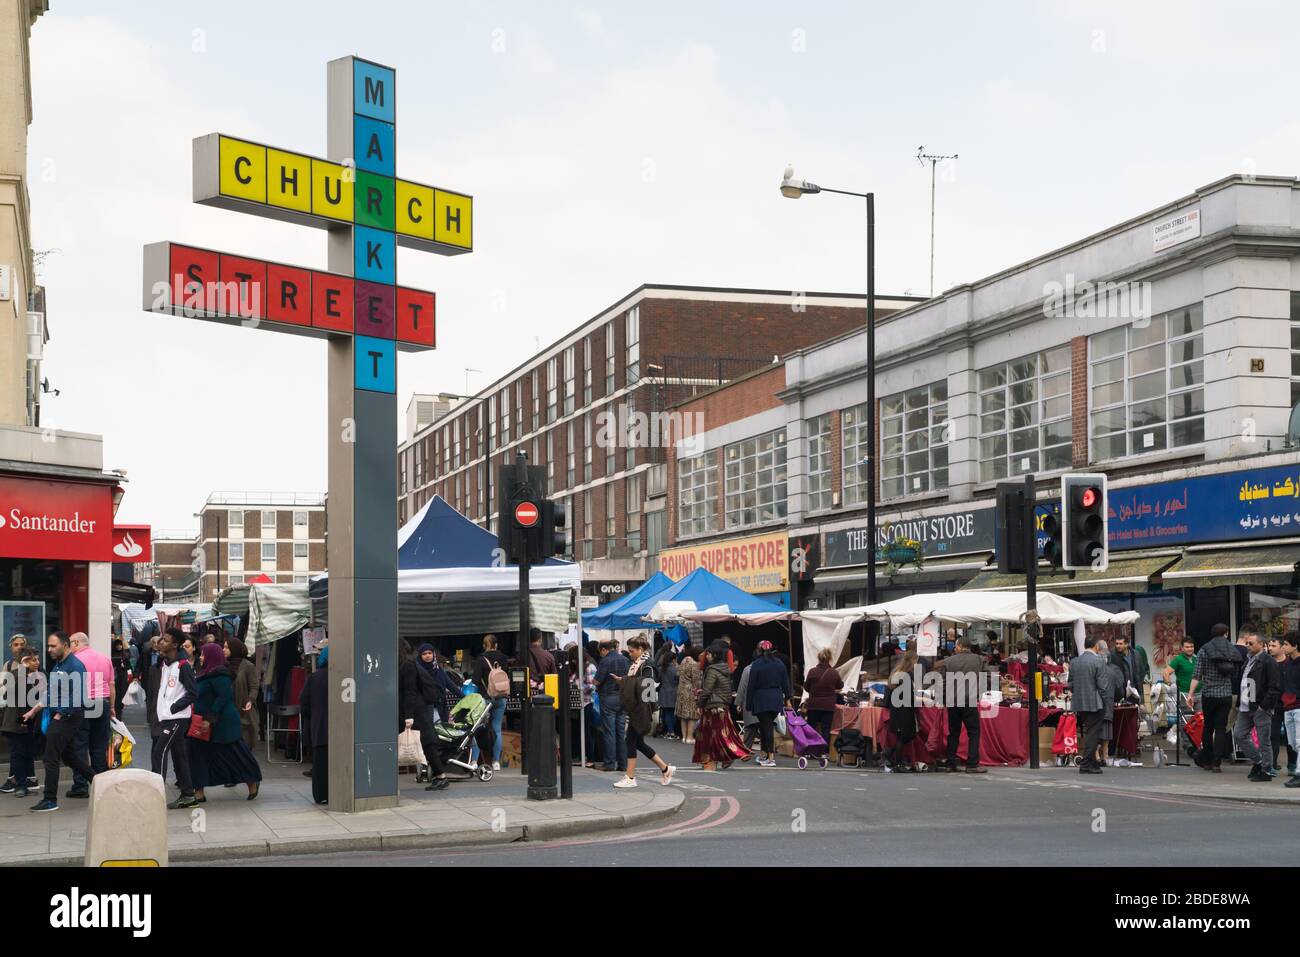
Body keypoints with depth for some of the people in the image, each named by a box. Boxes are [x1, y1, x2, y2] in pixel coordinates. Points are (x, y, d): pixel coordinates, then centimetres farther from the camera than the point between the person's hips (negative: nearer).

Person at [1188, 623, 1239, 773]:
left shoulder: (1204, 650, -2)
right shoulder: (1233, 651, 4)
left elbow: (1196, 675, -7)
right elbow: (1237, 673, 4)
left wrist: (1191, 693, -6)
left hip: (1208, 694, -1)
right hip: (1226, 694, 1)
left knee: (1208, 727, 13)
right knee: (1221, 728, 2)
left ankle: (1206, 761, 18)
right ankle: (1216, 763, -4)